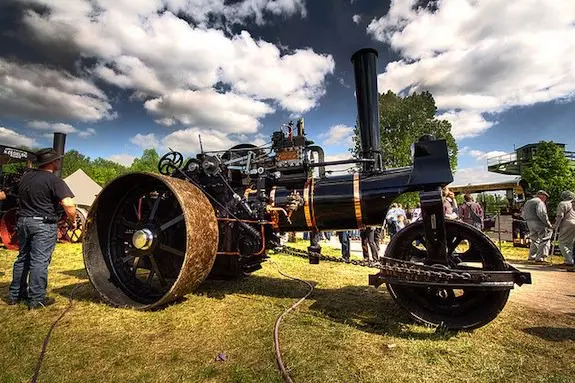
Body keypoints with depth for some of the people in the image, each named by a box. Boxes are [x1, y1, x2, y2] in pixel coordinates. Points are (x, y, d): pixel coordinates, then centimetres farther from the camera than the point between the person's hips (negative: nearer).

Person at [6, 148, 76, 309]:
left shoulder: (25, 177, 11)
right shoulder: (54, 180, -15)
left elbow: (21, 198, 23)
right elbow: (68, 204, -25)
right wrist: (73, 220, -10)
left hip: (23, 221, 8)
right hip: (44, 225, -8)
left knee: (23, 258, 18)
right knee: (39, 261, -2)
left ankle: (15, 294, 29)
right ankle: (37, 299, 5)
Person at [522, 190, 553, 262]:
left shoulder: (527, 202, 19)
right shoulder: (539, 202, -8)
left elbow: (524, 215, 20)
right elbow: (541, 213, -21)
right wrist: (548, 223, -17)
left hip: (530, 224, 8)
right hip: (539, 224, -8)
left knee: (534, 240, 19)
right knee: (544, 240, -1)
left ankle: (532, 256, 23)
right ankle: (540, 257, -6)